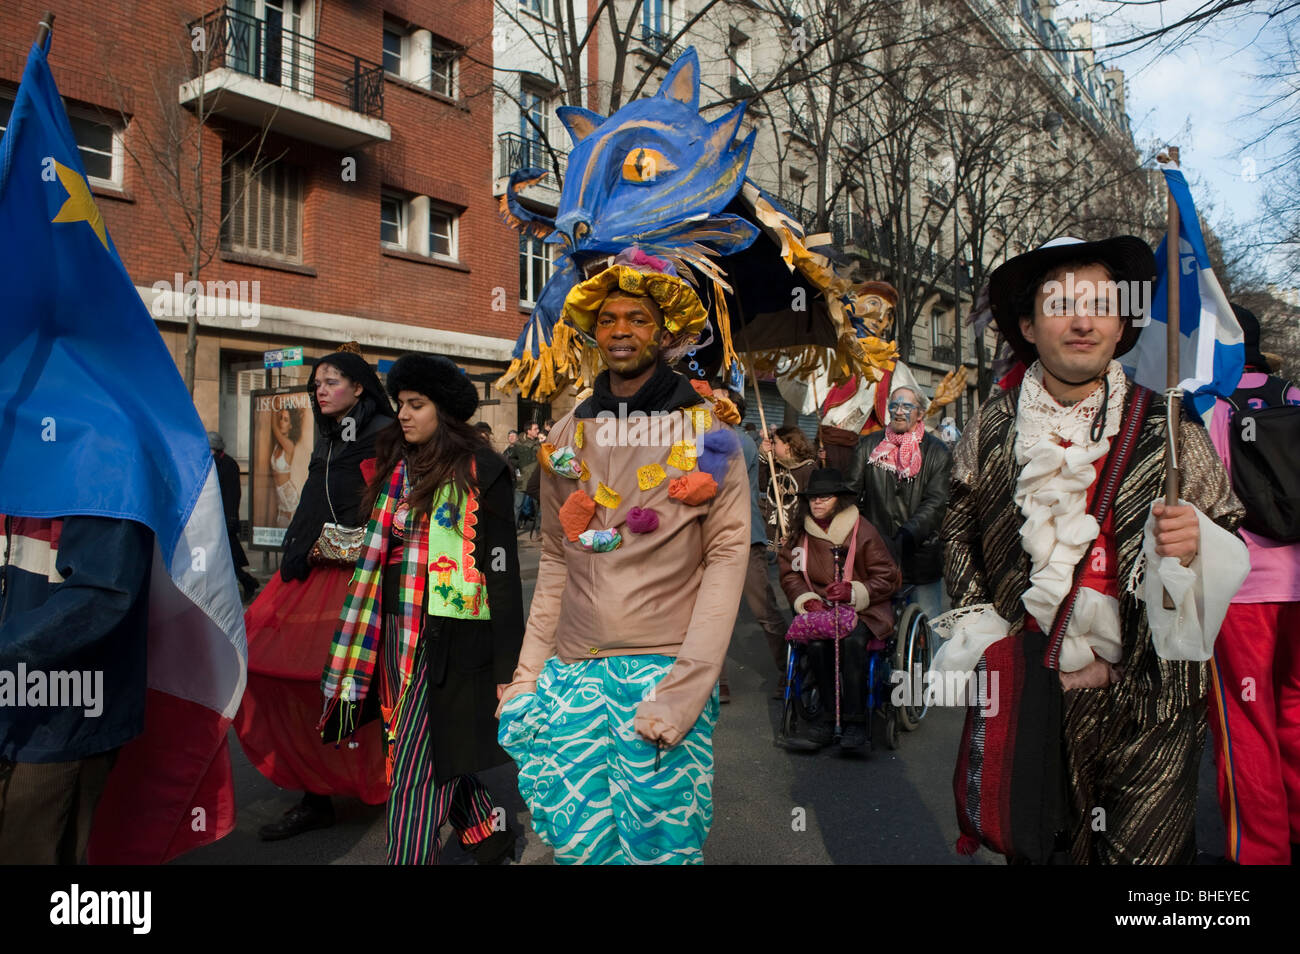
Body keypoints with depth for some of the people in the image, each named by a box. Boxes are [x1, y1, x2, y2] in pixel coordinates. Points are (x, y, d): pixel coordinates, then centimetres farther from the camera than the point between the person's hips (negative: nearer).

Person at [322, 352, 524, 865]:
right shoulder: (396, 468, 12)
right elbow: (377, 555, 17)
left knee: (417, 766, -4)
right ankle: (488, 837, 35)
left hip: (450, 637, -7)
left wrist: (506, 668, -12)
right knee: (439, 755, 16)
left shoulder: (479, 471, -8)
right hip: (398, 631, 7)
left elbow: (502, 568, -10)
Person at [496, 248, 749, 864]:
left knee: (661, 845, 1)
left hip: (665, 669, -3)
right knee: (575, 841, 6)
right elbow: (555, 563, 14)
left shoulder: (705, 428, 0)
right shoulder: (568, 435, 10)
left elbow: (727, 556, -7)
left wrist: (682, 690, -15)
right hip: (573, 674, 3)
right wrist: (527, 676, 8)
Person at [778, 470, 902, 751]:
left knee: (852, 641, -34)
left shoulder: (862, 531, -3)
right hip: (818, 610, 3)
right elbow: (790, 574, 13)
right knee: (817, 643, -31)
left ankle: (855, 719, -21)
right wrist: (807, 599, -6)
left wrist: (854, 591, -16)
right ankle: (828, 715, -14)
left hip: (862, 611, -2)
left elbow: (888, 578, -1)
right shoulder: (801, 533, 8)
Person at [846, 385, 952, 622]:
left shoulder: (937, 452, 1)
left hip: (921, 553, -1)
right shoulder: (869, 445, 9)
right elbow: (852, 491, 6)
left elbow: (935, 504, -7)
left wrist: (907, 536, -21)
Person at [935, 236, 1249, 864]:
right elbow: (957, 533, 11)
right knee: (1035, 845, 14)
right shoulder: (992, 428, 2)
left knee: (1142, 849, 5)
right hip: (1024, 698, 2)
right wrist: (982, 635, 3)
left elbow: (1230, 541, 5)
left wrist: (1194, 545, -18)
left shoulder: (1169, 431, -3)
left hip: (1146, 704, -1)